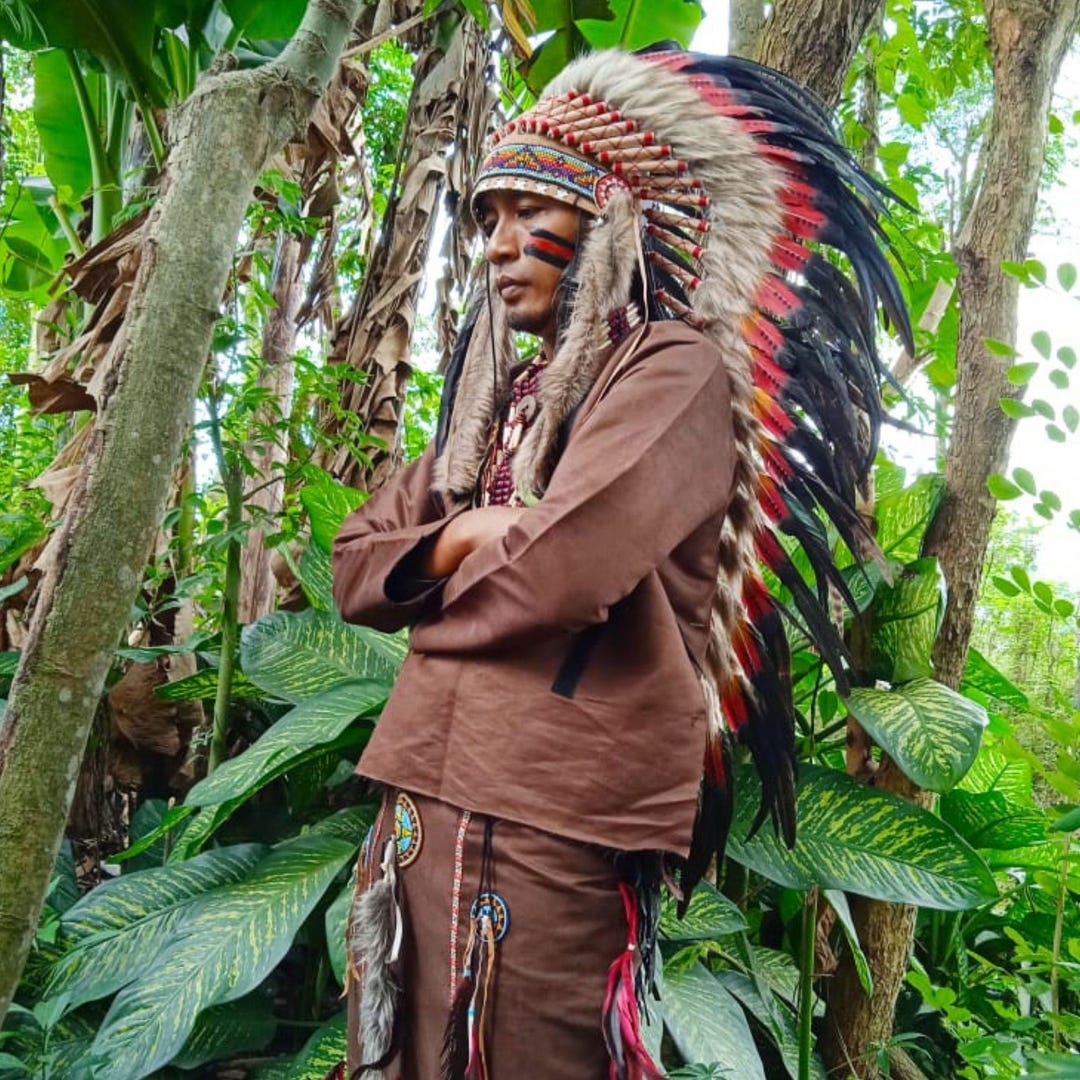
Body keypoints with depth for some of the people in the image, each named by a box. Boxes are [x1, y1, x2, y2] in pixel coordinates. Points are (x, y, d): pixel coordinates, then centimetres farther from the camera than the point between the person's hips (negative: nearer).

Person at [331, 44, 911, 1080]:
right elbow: (354, 562, 14)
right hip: (422, 803, 8)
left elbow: (562, 567, -21)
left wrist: (440, 586, -1)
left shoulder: (674, 368, -7)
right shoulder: (503, 396, 16)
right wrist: (454, 541, -6)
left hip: (549, 829, -7)